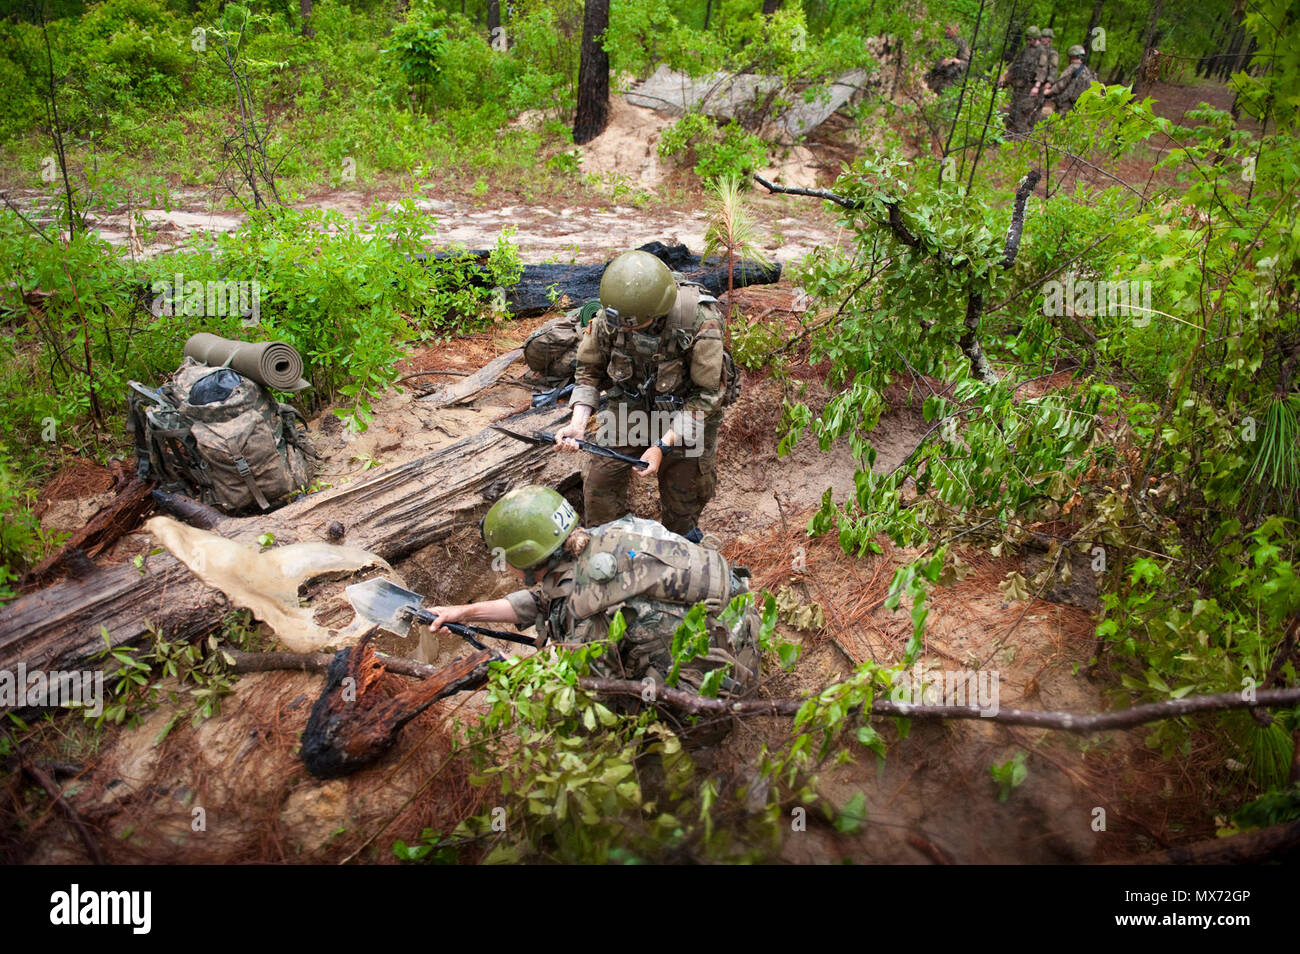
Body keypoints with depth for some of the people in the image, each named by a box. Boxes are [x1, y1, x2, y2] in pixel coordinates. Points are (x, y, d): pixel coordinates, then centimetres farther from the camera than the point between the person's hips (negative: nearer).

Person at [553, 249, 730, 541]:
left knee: (683, 498, 9)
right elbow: (590, 368, -3)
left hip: (686, 414, -3)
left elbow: (707, 394, -21)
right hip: (632, 405, 3)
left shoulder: (701, 324, -31)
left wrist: (663, 445, -27)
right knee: (600, 483, -3)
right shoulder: (610, 315, -20)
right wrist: (578, 422, -19)